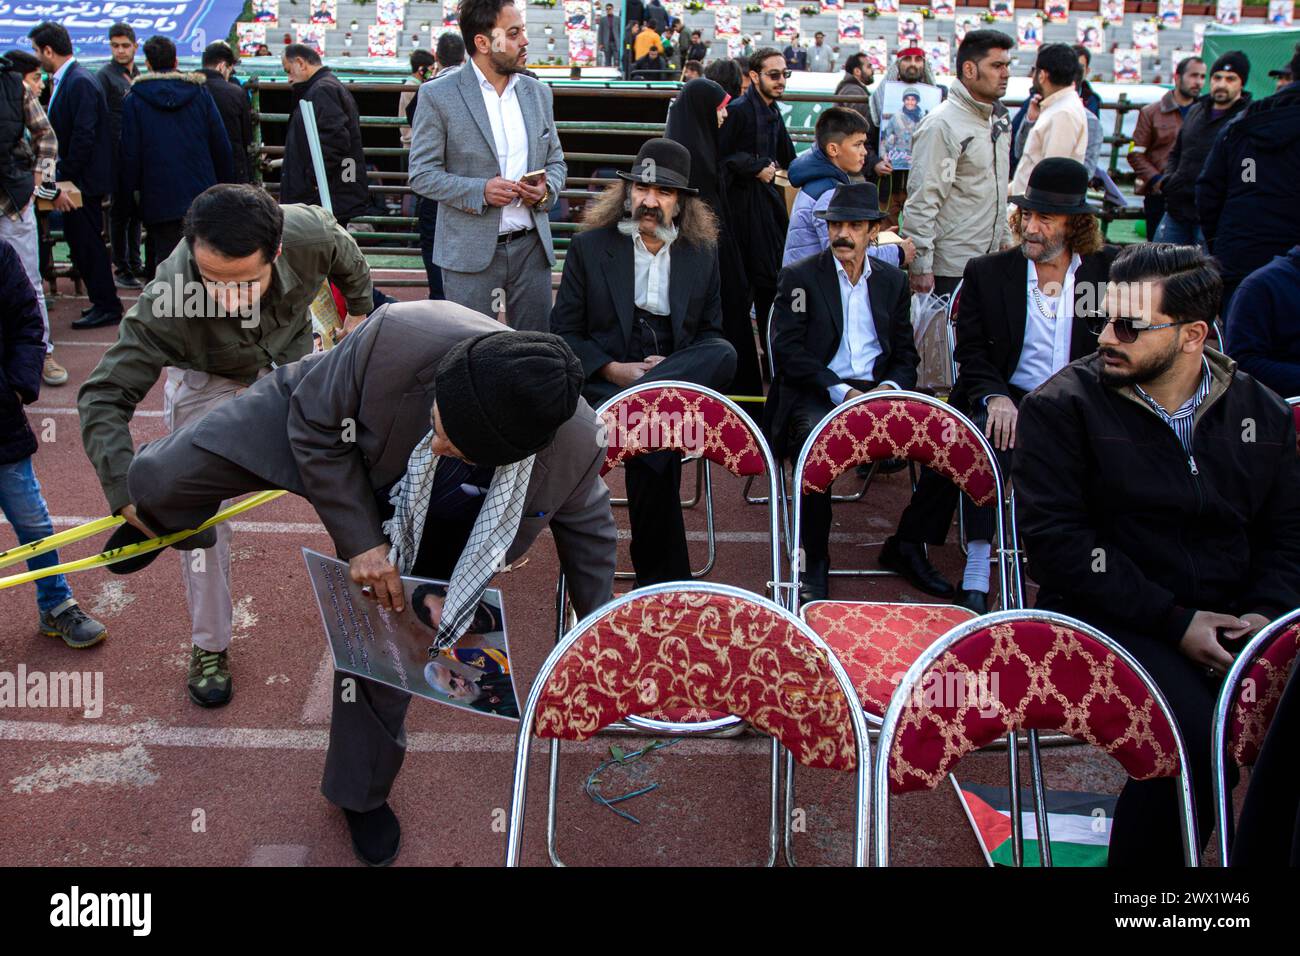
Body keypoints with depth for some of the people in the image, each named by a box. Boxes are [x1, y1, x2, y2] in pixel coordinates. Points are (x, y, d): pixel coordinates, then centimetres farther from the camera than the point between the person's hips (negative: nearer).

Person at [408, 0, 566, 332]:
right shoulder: (437, 96, -5)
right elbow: (422, 174, -5)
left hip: (532, 246, 4)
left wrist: (547, 188, -5)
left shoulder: (538, 93, 11)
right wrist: (480, 191, -19)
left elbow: (556, 161, 18)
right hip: (471, 251, -4)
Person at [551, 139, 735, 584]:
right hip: (605, 380, -2)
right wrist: (614, 370, -11)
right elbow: (563, 332, 7)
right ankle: (664, 579, -24)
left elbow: (710, 334, 18)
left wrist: (672, 367, -6)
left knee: (725, 354, -33)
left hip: (682, 374, 3)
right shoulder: (589, 246, 7)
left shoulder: (703, 254, 14)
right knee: (653, 447, -35)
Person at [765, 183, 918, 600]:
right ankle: (814, 563, -23)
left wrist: (891, 387, -6)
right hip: (816, 395, -3)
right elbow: (787, 350, -5)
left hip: (876, 391, 3)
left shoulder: (893, 281, 19)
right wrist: (840, 391, -16)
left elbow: (906, 353, 18)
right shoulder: (799, 276, 6)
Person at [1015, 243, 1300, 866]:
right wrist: (1175, 621, -14)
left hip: (1233, 623, 4)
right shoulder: (1061, 406, -2)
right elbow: (1056, 537, -10)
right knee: (1199, 742, -29)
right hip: (1113, 621, -4)